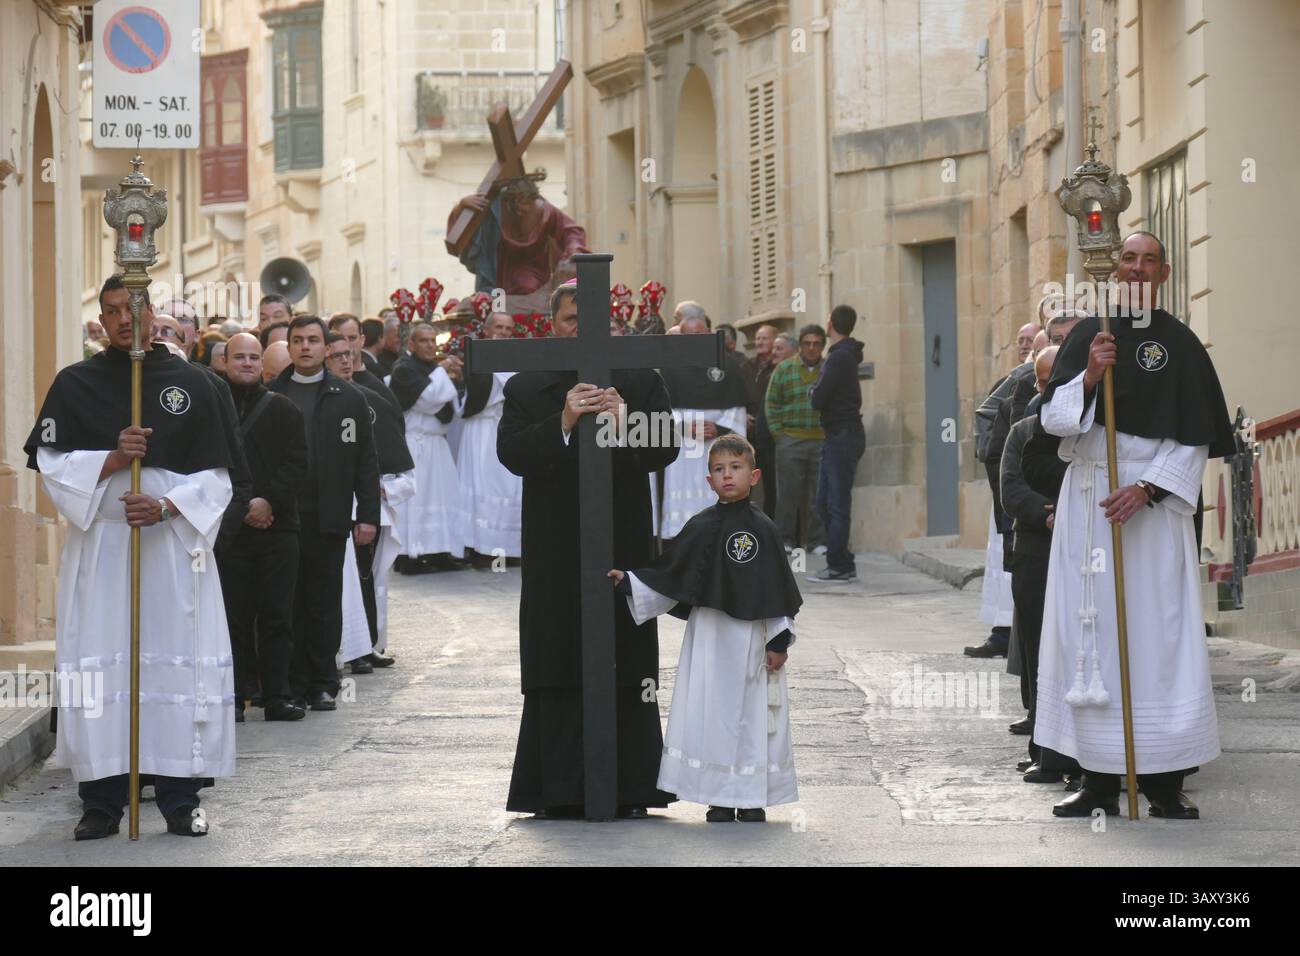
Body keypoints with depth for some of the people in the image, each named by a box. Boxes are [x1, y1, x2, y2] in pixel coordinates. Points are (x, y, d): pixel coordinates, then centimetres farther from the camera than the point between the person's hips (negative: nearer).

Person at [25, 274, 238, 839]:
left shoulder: (191, 384, 7)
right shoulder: (75, 384, 7)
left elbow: (215, 476, 5)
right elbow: (52, 464, 2)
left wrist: (167, 507, -12)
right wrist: (111, 459, -14)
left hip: (174, 542, 0)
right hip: (99, 543, 0)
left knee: (179, 661, -2)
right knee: (99, 663, -3)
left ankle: (180, 799, 5)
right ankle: (101, 801, 3)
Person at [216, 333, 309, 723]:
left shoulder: (282, 409, 10)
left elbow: (297, 462, 3)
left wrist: (269, 500, -11)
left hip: (277, 526, 1)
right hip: (227, 529, -1)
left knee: (276, 616, 1)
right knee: (234, 615, 1)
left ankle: (276, 696, 5)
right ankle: (234, 697, 5)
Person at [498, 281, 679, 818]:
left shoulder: (641, 383, 9)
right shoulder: (526, 389, 8)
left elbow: (666, 448, -1)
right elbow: (512, 452, -5)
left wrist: (623, 419, -19)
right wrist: (563, 421, -19)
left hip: (625, 547, 0)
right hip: (556, 551, 0)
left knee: (628, 673, 0)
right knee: (557, 678, -1)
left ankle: (629, 789, 5)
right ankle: (559, 792, 3)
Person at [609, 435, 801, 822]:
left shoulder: (762, 529, -1)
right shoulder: (700, 528, 5)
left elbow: (778, 588, -1)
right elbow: (669, 576, 10)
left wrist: (779, 640, -4)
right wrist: (629, 582, -2)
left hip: (752, 634, -2)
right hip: (709, 634, 2)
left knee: (753, 714, 0)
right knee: (710, 711, 1)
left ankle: (752, 799, 9)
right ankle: (719, 799, 9)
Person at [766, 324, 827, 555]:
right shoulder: (784, 369, 6)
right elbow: (771, 403, 8)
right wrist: (778, 432, -1)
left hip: (822, 440, 1)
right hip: (791, 439, -1)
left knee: (819, 493, 1)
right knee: (789, 492, 0)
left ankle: (817, 541, 7)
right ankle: (785, 540, 7)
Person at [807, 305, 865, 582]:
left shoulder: (839, 358, -16)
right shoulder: (846, 355, 17)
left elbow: (818, 400, -18)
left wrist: (812, 389, 1)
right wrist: (817, 391, 3)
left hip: (842, 436, -10)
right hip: (837, 436, 10)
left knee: (837, 505, -7)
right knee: (824, 504, 12)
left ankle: (838, 567, -5)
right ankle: (842, 563, 15)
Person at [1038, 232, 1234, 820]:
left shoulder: (1180, 343, 2)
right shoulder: (1088, 335, 8)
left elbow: (1193, 438, 0)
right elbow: (1053, 417, 0)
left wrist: (1147, 489, -12)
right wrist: (1089, 376, -17)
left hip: (1154, 499, -2)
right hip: (1088, 496, 2)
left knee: (1157, 631, -4)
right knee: (1092, 628, 0)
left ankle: (1164, 782, -2)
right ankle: (1100, 781, 3)